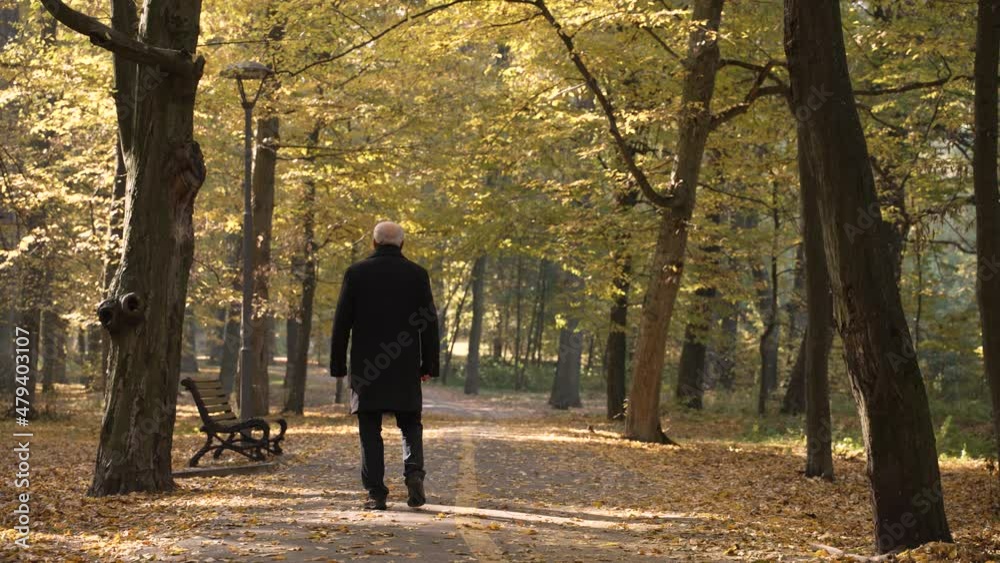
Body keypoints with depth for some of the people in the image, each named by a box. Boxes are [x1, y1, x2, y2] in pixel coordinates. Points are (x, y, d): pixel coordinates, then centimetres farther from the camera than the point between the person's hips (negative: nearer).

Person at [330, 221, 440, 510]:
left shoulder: (356, 273, 0)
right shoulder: (417, 274, 1)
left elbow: (342, 322, 0)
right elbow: (430, 323, 0)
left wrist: (338, 365, 6)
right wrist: (430, 364, 7)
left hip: (366, 367, -1)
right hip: (406, 367, 1)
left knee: (370, 432, 5)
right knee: (410, 425, 14)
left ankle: (376, 493, 2)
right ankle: (414, 472, -9)